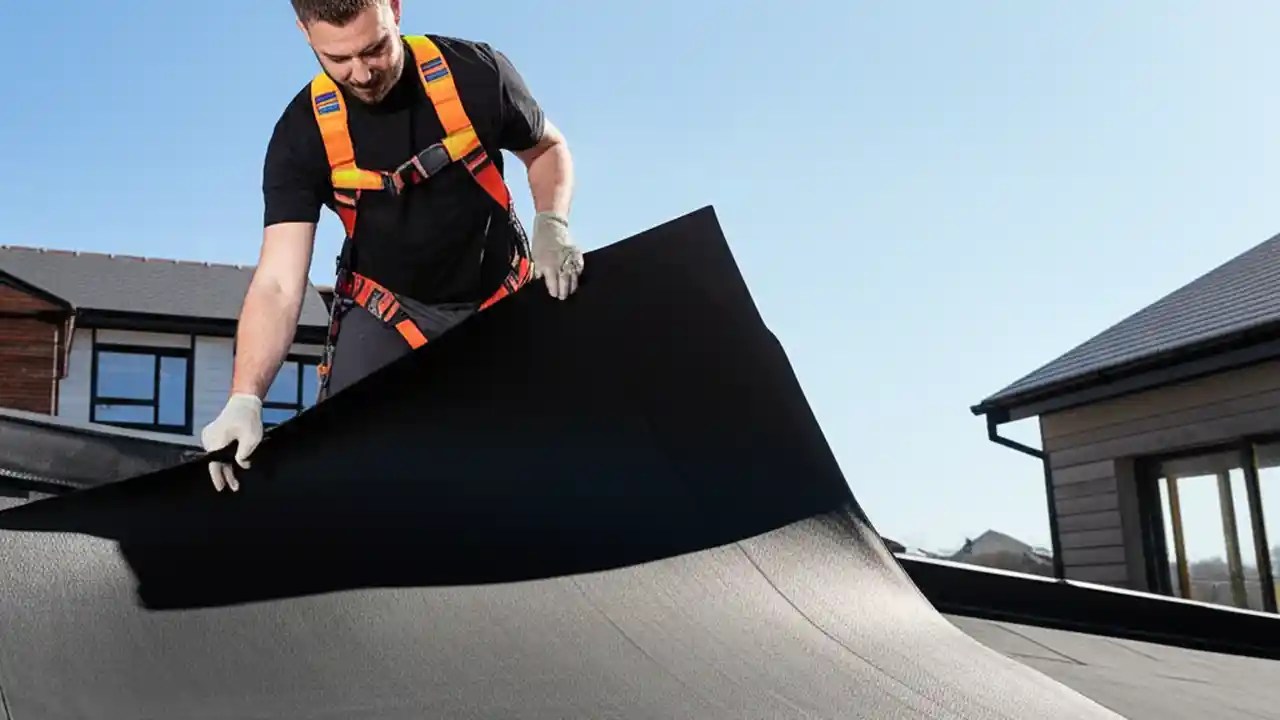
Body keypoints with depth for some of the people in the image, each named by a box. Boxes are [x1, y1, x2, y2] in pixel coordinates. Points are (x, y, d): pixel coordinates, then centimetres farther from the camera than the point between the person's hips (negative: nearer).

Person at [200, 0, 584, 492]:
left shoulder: (476, 72, -19)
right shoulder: (302, 135, -18)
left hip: (501, 299, 1)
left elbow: (548, 148, 2)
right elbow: (278, 285, -24)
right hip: (385, 308, 0)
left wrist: (551, 224, -18)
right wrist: (244, 400, -37)